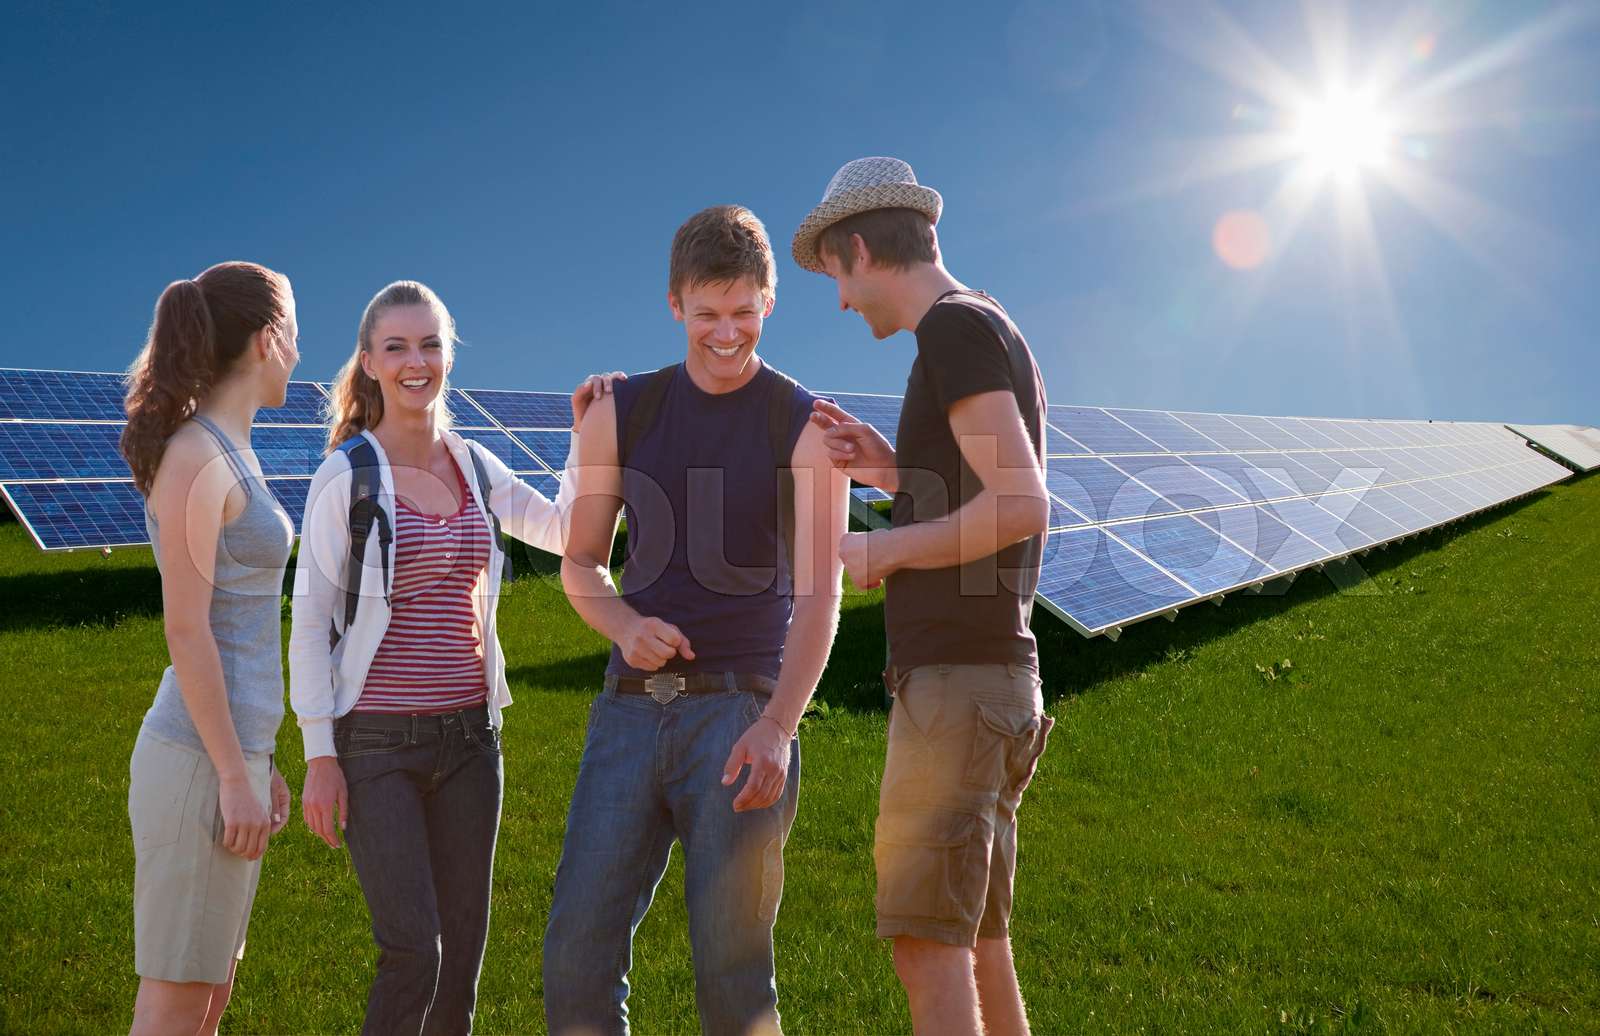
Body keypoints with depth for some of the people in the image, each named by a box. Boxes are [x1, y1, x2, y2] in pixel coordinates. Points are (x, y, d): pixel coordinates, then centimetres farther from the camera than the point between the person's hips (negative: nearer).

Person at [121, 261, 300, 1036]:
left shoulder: (227, 456, 13)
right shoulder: (193, 456, -14)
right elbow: (185, 630, -18)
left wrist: (257, 762, 19)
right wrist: (236, 777, -17)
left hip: (227, 749, 9)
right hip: (202, 760, -9)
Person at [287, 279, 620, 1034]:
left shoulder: (474, 466, 8)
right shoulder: (346, 477, -6)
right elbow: (309, 622, -6)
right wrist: (319, 757, -9)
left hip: (469, 733, 5)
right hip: (377, 742, -5)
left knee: (463, 952, 9)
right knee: (413, 949, -11)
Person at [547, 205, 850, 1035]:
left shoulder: (808, 429, 0)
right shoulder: (619, 415, 9)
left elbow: (817, 598, -9)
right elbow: (581, 563, 15)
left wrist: (777, 727, -24)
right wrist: (625, 626, -8)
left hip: (739, 710, -3)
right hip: (630, 709, 3)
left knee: (731, 968, -2)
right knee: (578, 953, -2)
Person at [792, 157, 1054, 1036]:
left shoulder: (955, 327, -9)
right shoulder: (998, 337, 21)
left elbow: (1023, 507, -20)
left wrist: (886, 547, -10)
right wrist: (896, 472, 12)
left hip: (956, 678, -10)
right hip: (989, 676, 10)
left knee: (927, 945, -10)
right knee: (978, 942, 13)